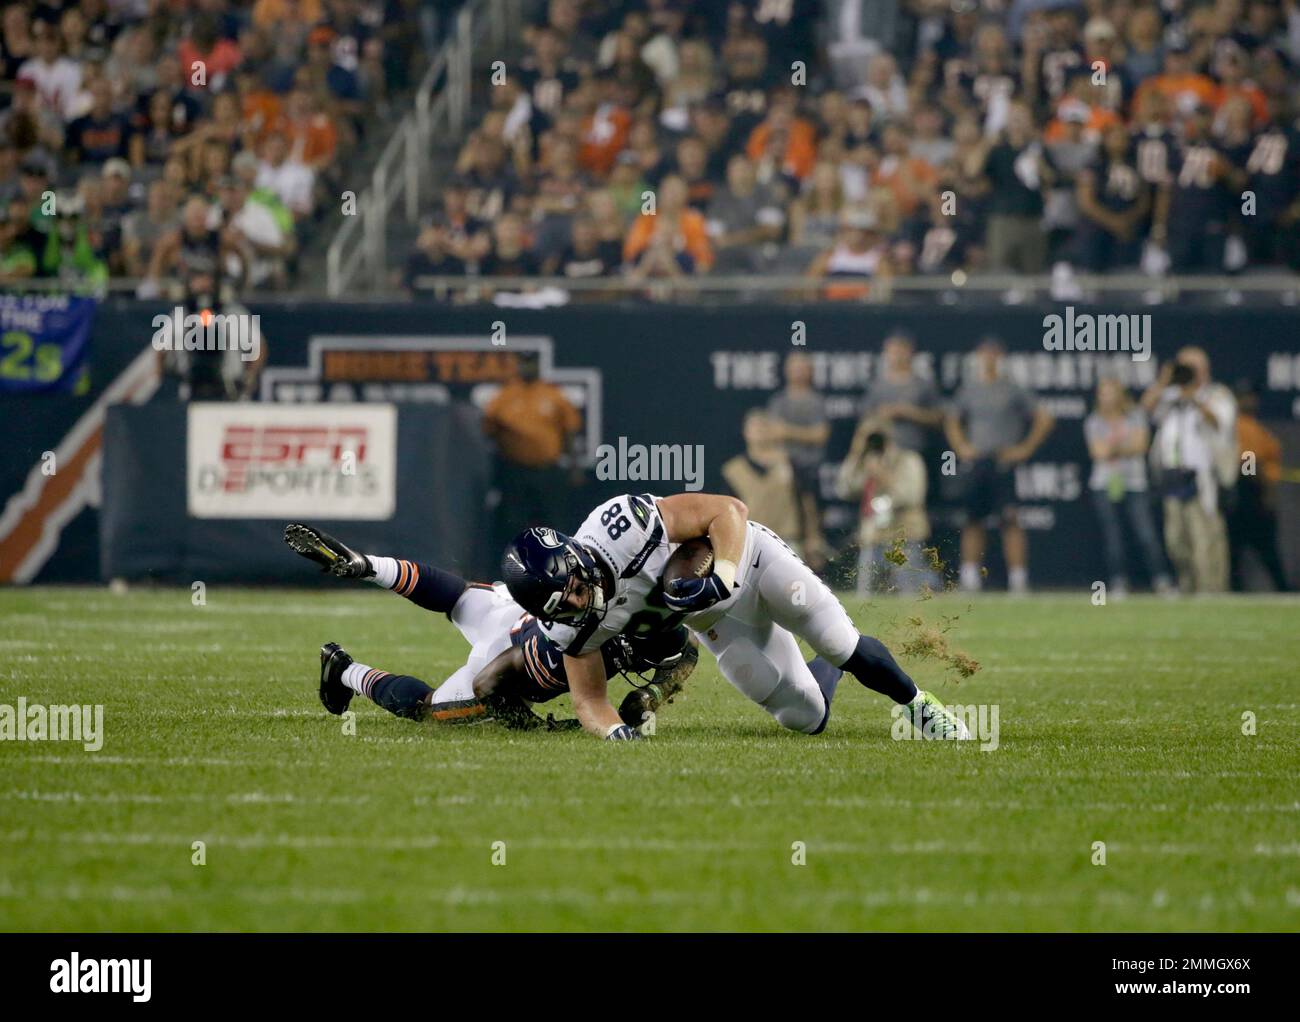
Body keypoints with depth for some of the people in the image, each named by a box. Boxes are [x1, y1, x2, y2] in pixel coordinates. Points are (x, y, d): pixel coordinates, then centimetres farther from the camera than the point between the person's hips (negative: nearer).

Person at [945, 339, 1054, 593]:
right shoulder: (968, 389, 13)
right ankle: (969, 577, 9)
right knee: (974, 520, 4)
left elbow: (1044, 419, 3)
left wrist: (1026, 449, -2)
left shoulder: (1013, 391, 2)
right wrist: (961, 447, 12)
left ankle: (1018, 578, -13)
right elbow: (952, 421, 27)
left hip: (1004, 460, -4)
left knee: (1010, 519, -12)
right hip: (975, 462, 4)